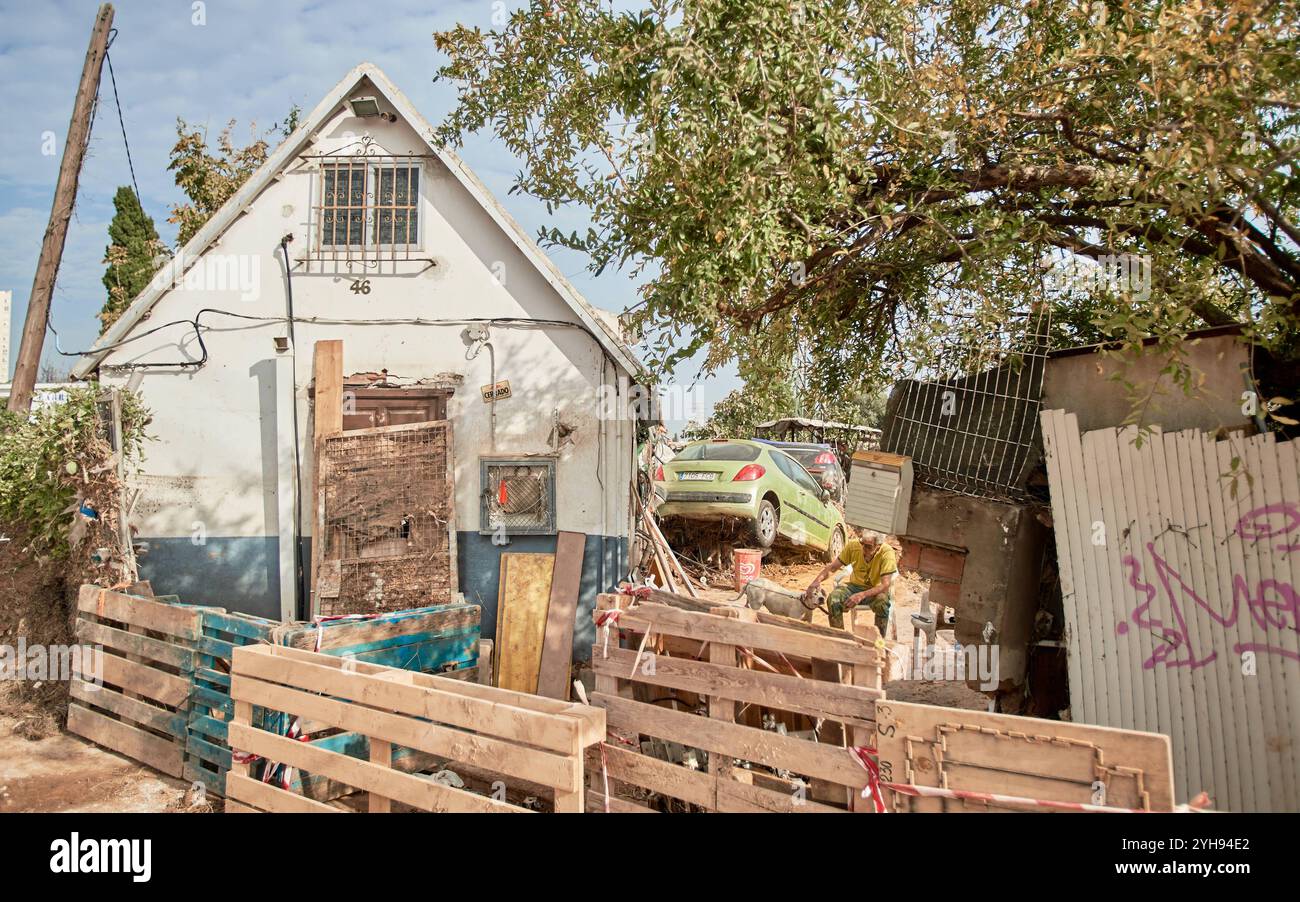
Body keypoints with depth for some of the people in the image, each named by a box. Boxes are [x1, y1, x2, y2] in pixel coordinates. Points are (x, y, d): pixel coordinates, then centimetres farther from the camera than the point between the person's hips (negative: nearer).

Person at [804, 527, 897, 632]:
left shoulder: (887, 553, -25)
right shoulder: (853, 545, -16)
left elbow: (885, 585, -30)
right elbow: (832, 567, -9)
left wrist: (861, 595, -43)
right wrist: (816, 581, -27)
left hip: (876, 590, -2)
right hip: (856, 585, 3)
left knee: (883, 601, -36)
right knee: (833, 599, -26)